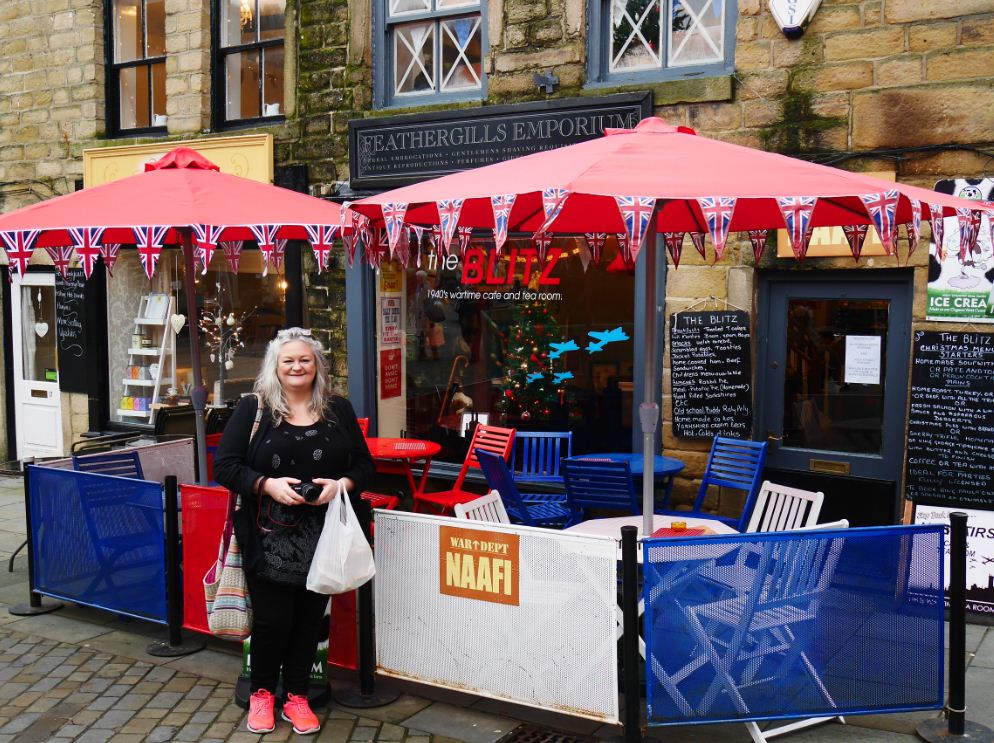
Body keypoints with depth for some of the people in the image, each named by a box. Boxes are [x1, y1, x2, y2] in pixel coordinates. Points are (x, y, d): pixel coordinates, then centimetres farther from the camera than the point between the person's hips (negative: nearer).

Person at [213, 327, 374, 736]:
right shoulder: (253, 408, 0)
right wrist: (267, 484, -17)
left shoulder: (339, 410, 8)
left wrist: (342, 484, -10)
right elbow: (225, 465, -3)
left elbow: (364, 465, 11)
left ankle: (296, 695, 27)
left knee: (310, 618, 9)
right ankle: (262, 692, 26)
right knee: (272, 619, 1)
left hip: (322, 537, 3)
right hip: (269, 538, -2)